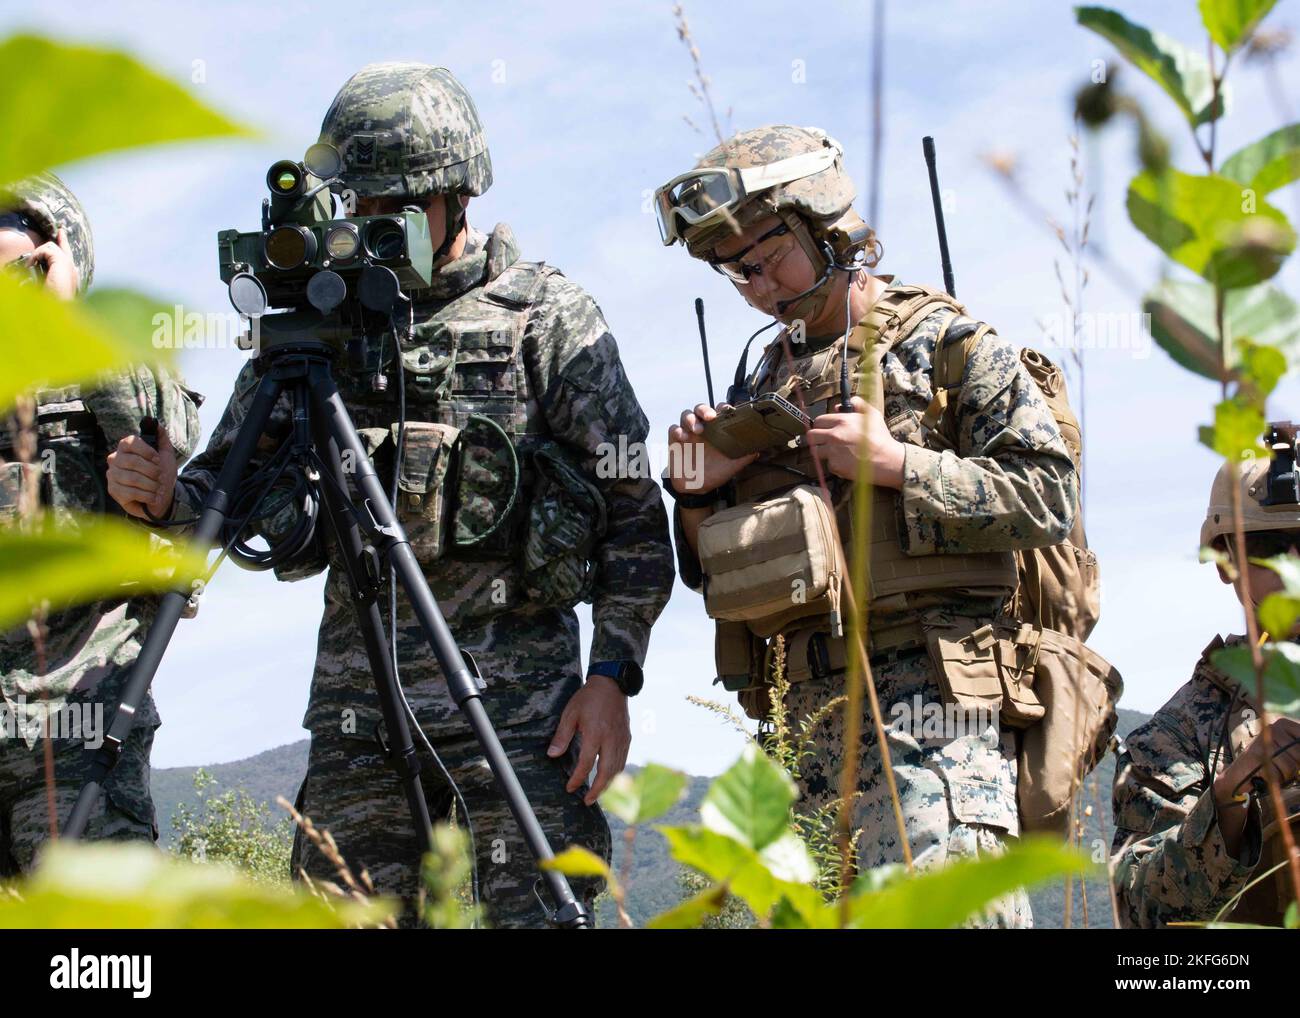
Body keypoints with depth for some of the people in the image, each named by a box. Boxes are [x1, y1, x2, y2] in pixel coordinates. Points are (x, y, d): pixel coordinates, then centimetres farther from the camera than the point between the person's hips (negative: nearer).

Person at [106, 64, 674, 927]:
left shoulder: (549, 316, 1)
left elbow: (632, 515, 0)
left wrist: (613, 675, -8)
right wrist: (165, 496, -11)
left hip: (516, 693, -3)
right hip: (357, 699, 4)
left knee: (538, 913, -7)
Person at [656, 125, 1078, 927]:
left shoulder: (946, 343, 3)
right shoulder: (761, 385, 19)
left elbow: (1049, 497, -7)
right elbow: (723, 580, 23)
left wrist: (895, 463, -13)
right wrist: (698, 496, 2)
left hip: (927, 704, -6)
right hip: (809, 712, 6)